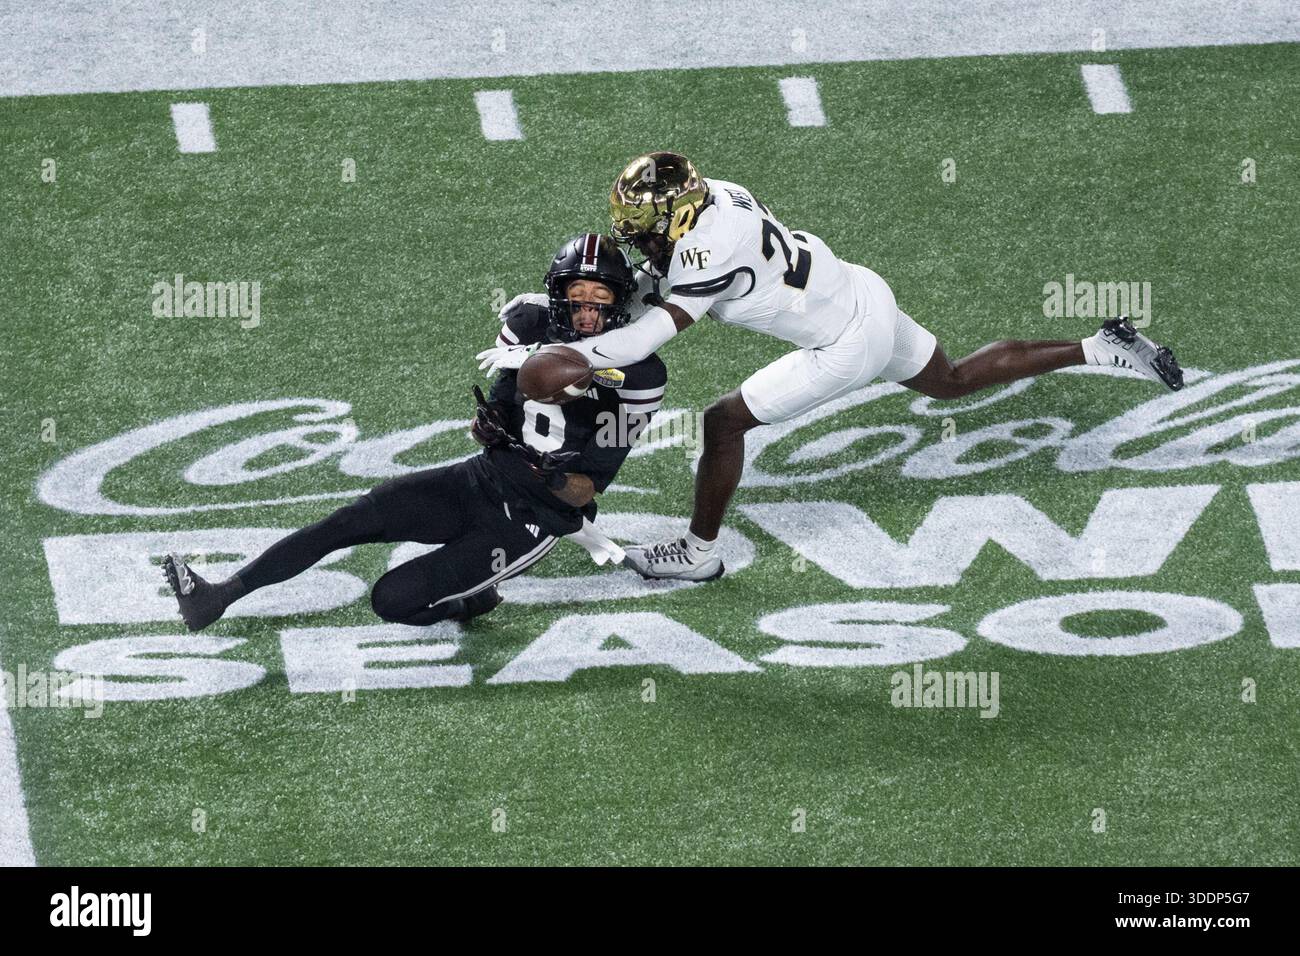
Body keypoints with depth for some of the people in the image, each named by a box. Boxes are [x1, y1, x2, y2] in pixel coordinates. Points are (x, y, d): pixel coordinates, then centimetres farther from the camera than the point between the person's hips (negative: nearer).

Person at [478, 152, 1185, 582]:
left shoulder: (709, 254, -32)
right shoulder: (708, 196, -8)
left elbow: (645, 338, -35)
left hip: (847, 345, -9)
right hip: (866, 294, 9)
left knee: (725, 422, -3)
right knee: (955, 382, 28)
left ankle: (700, 553, 13)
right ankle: (1103, 350, 32)